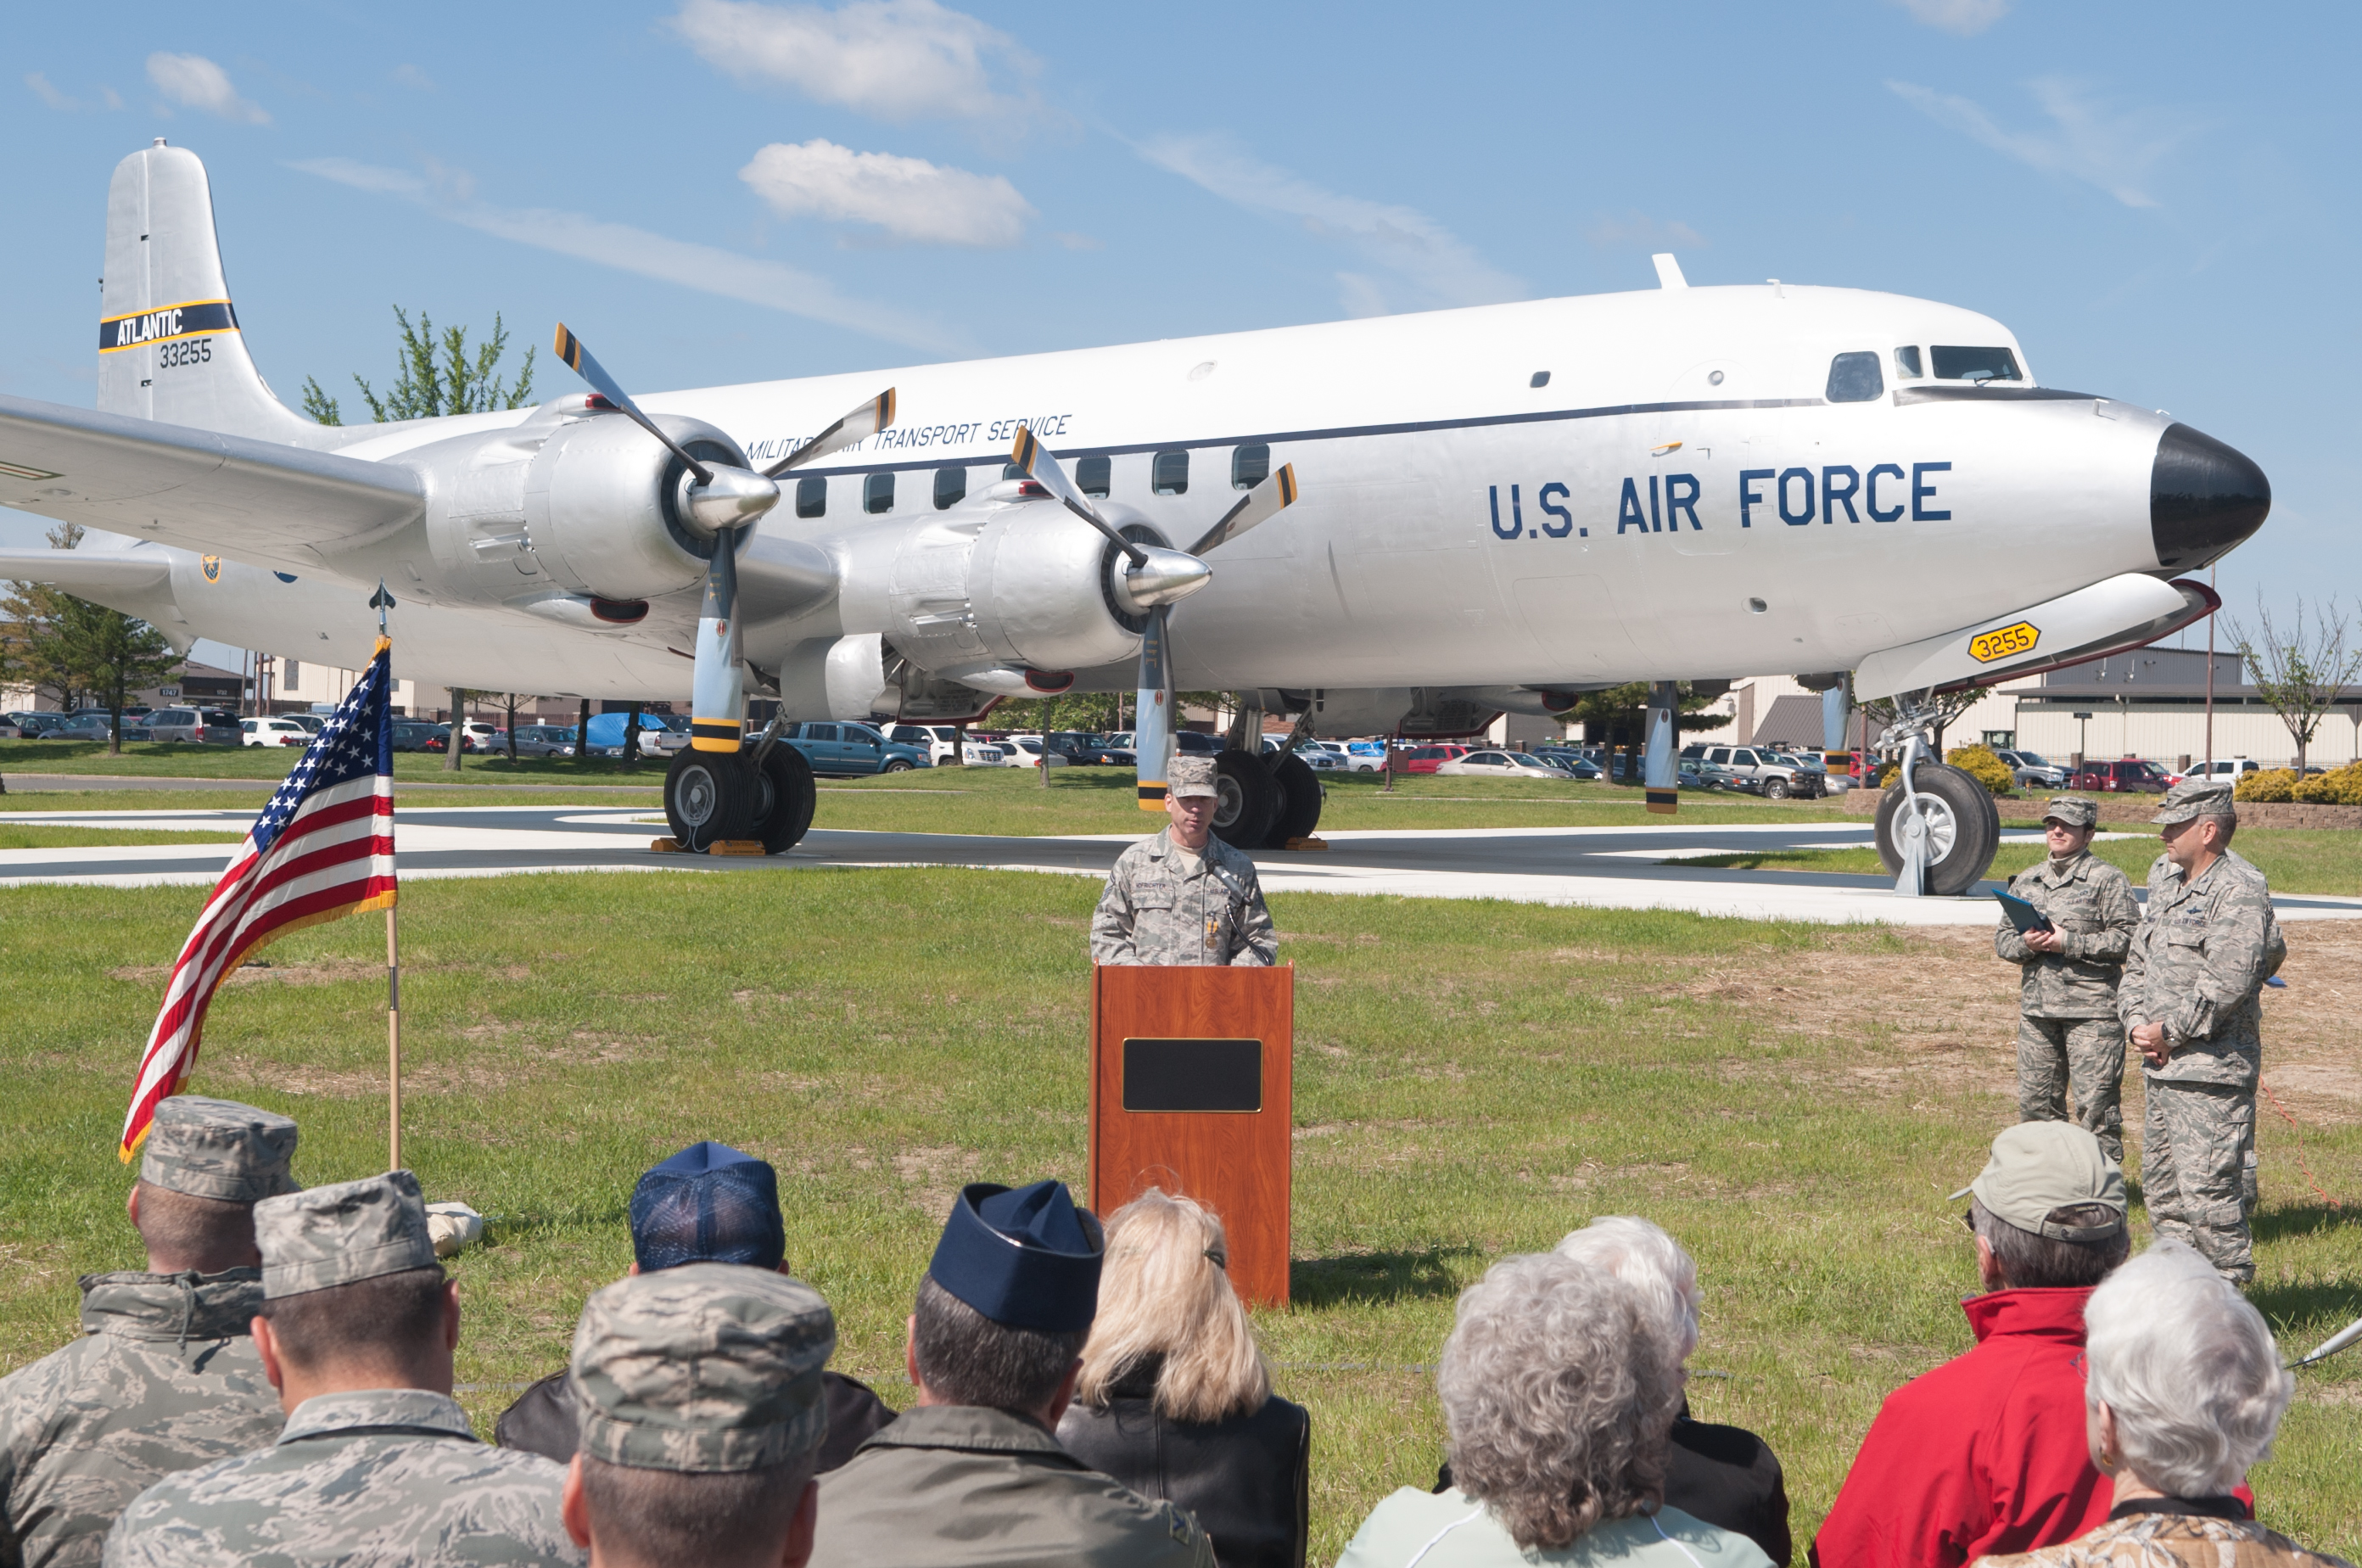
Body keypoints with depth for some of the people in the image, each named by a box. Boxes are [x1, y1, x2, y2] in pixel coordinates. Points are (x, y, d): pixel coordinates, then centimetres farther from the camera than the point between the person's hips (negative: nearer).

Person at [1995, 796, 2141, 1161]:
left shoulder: (2108, 880, -2)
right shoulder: (2028, 880, 17)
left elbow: (2127, 938, -10)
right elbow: (2002, 937, 17)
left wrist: (2070, 943, -16)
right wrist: (2026, 944, -6)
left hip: (2091, 1010, -6)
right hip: (2036, 1005, 6)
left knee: (2095, 1104, -6)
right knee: (2035, 1101, 10)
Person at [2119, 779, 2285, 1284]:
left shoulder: (2239, 891, -13)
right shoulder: (2166, 880, 15)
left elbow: (2226, 983, -21)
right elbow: (2139, 959, 19)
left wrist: (2170, 1032, -13)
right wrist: (2137, 1023, 4)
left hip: (2210, 1069, -9)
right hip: (2161, 1064, 9)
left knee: (2207, 1187, -10)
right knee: (2162, 1188, 15)